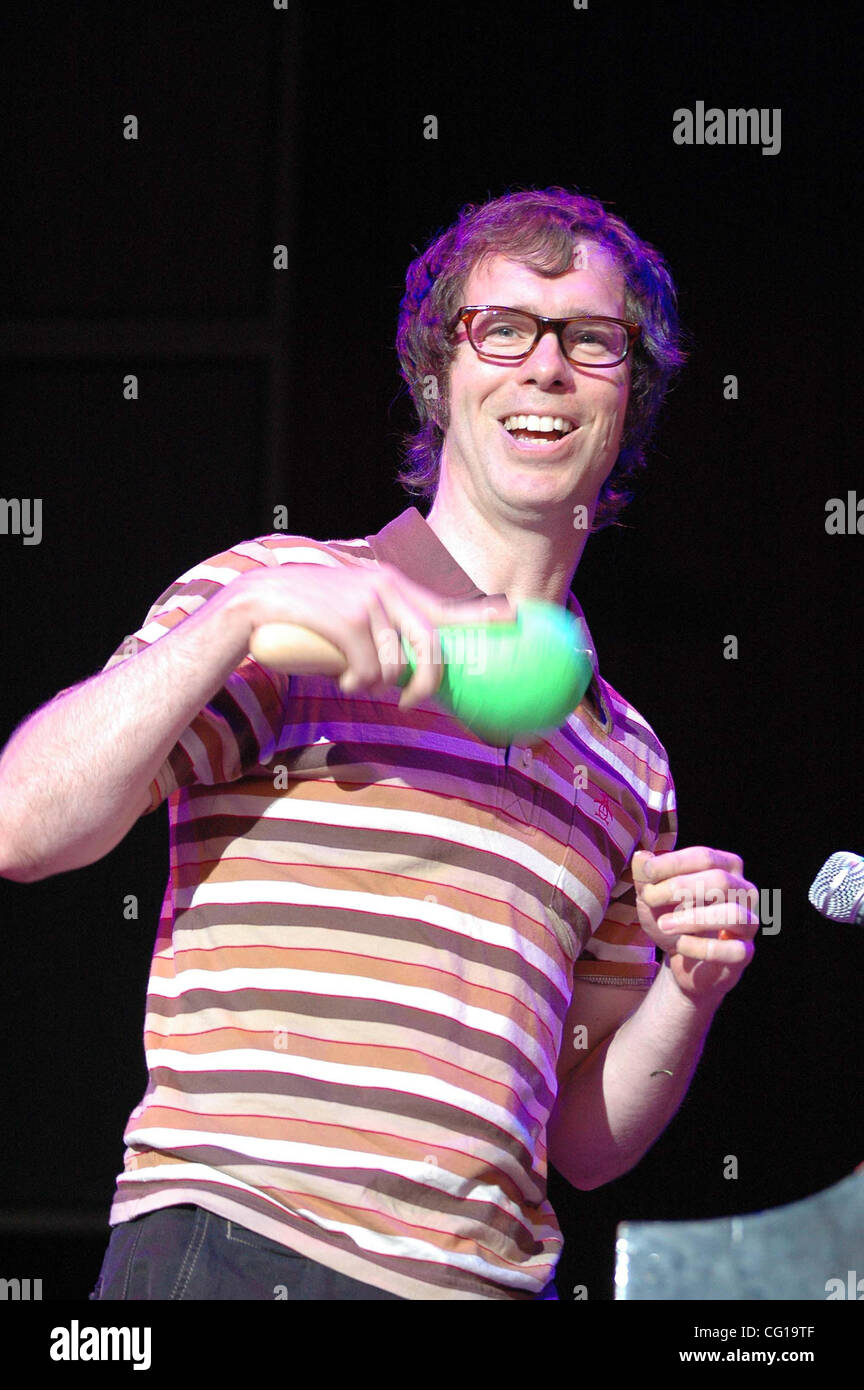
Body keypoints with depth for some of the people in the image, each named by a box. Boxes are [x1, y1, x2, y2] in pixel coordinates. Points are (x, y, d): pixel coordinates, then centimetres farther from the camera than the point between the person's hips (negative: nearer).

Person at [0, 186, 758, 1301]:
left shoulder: (628, 756, 20)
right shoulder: (275, 594, 5)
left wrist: (688, 994, 4)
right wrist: (243, 610, -17)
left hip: (493, 1276, 5)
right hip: (232, 1254, -5)